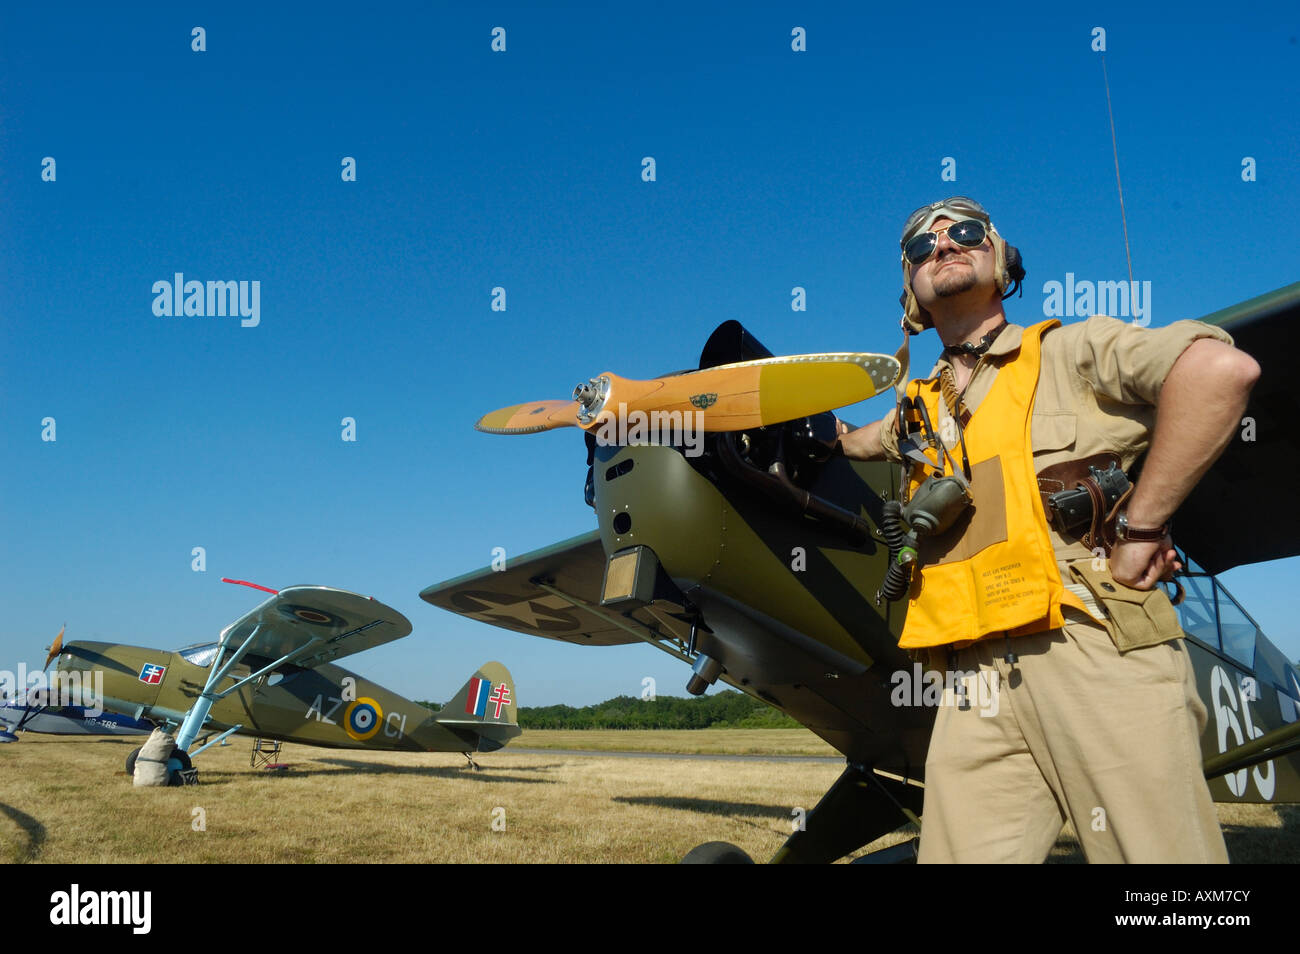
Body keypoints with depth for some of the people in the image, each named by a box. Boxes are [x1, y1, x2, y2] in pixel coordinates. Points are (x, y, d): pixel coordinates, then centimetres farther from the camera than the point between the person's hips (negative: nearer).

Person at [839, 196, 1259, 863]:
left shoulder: (1068, 351, 6)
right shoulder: (918, 411, 24)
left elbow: (1223, 368, -13)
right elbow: (859, 441, 50)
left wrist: (1138, 528, -14)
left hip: (1099, 655, -4)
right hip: (978, 683, 5)